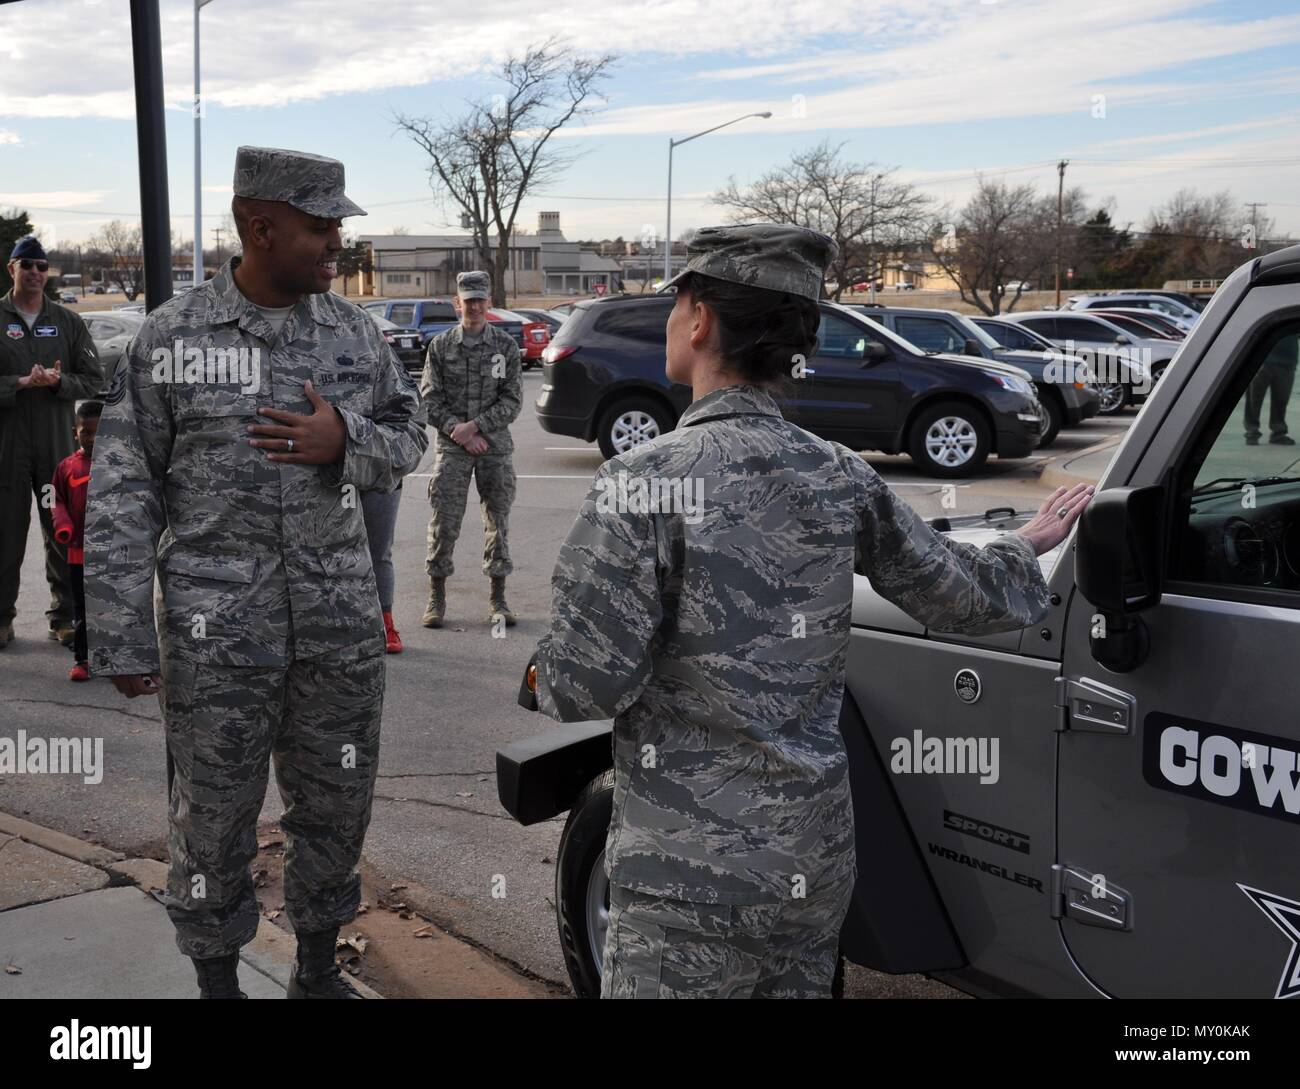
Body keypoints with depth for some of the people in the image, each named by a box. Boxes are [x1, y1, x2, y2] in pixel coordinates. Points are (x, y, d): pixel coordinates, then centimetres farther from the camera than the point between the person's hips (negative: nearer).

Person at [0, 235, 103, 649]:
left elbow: (94, 380, 6)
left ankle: (65, 616, 13)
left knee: (63, 534, 4)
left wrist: (58, 381, -11)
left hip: (57, 445, 2)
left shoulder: (68, 322, 8)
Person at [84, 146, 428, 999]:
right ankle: (217, 979, 30)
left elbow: (408, 439, 12)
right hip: (217, 629, -3)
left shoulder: (354, 332, 4)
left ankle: (319, 970, 35)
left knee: (337, 804, 13)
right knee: (214, 816, 8)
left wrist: (345, 441, -11)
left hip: (341, 621, 4)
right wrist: (122, 640, -8)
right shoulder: (171, 338, -5)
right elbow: (122, 495, -5)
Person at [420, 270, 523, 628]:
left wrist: (475, 425, -11)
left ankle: (497, 600, 14)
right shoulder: (441, 346, 5)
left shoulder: (506, 346, 4)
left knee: (498, 521, 4)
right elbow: (429, 398, 3)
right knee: (444, 523, -2)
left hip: (496, 447, 1)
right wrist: (458, 431, -9)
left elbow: (513, 400, 0)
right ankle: (437, 598, 9)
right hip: (452, 448, 0)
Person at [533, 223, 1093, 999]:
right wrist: (1031, 546, 29)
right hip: (817, 863, 6)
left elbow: (582, 688, -20)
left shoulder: (645, 483, -17)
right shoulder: (841, 479, -1)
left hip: (694, 879, -5)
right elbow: (968, 598, 8)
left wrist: (553, 679, 4)